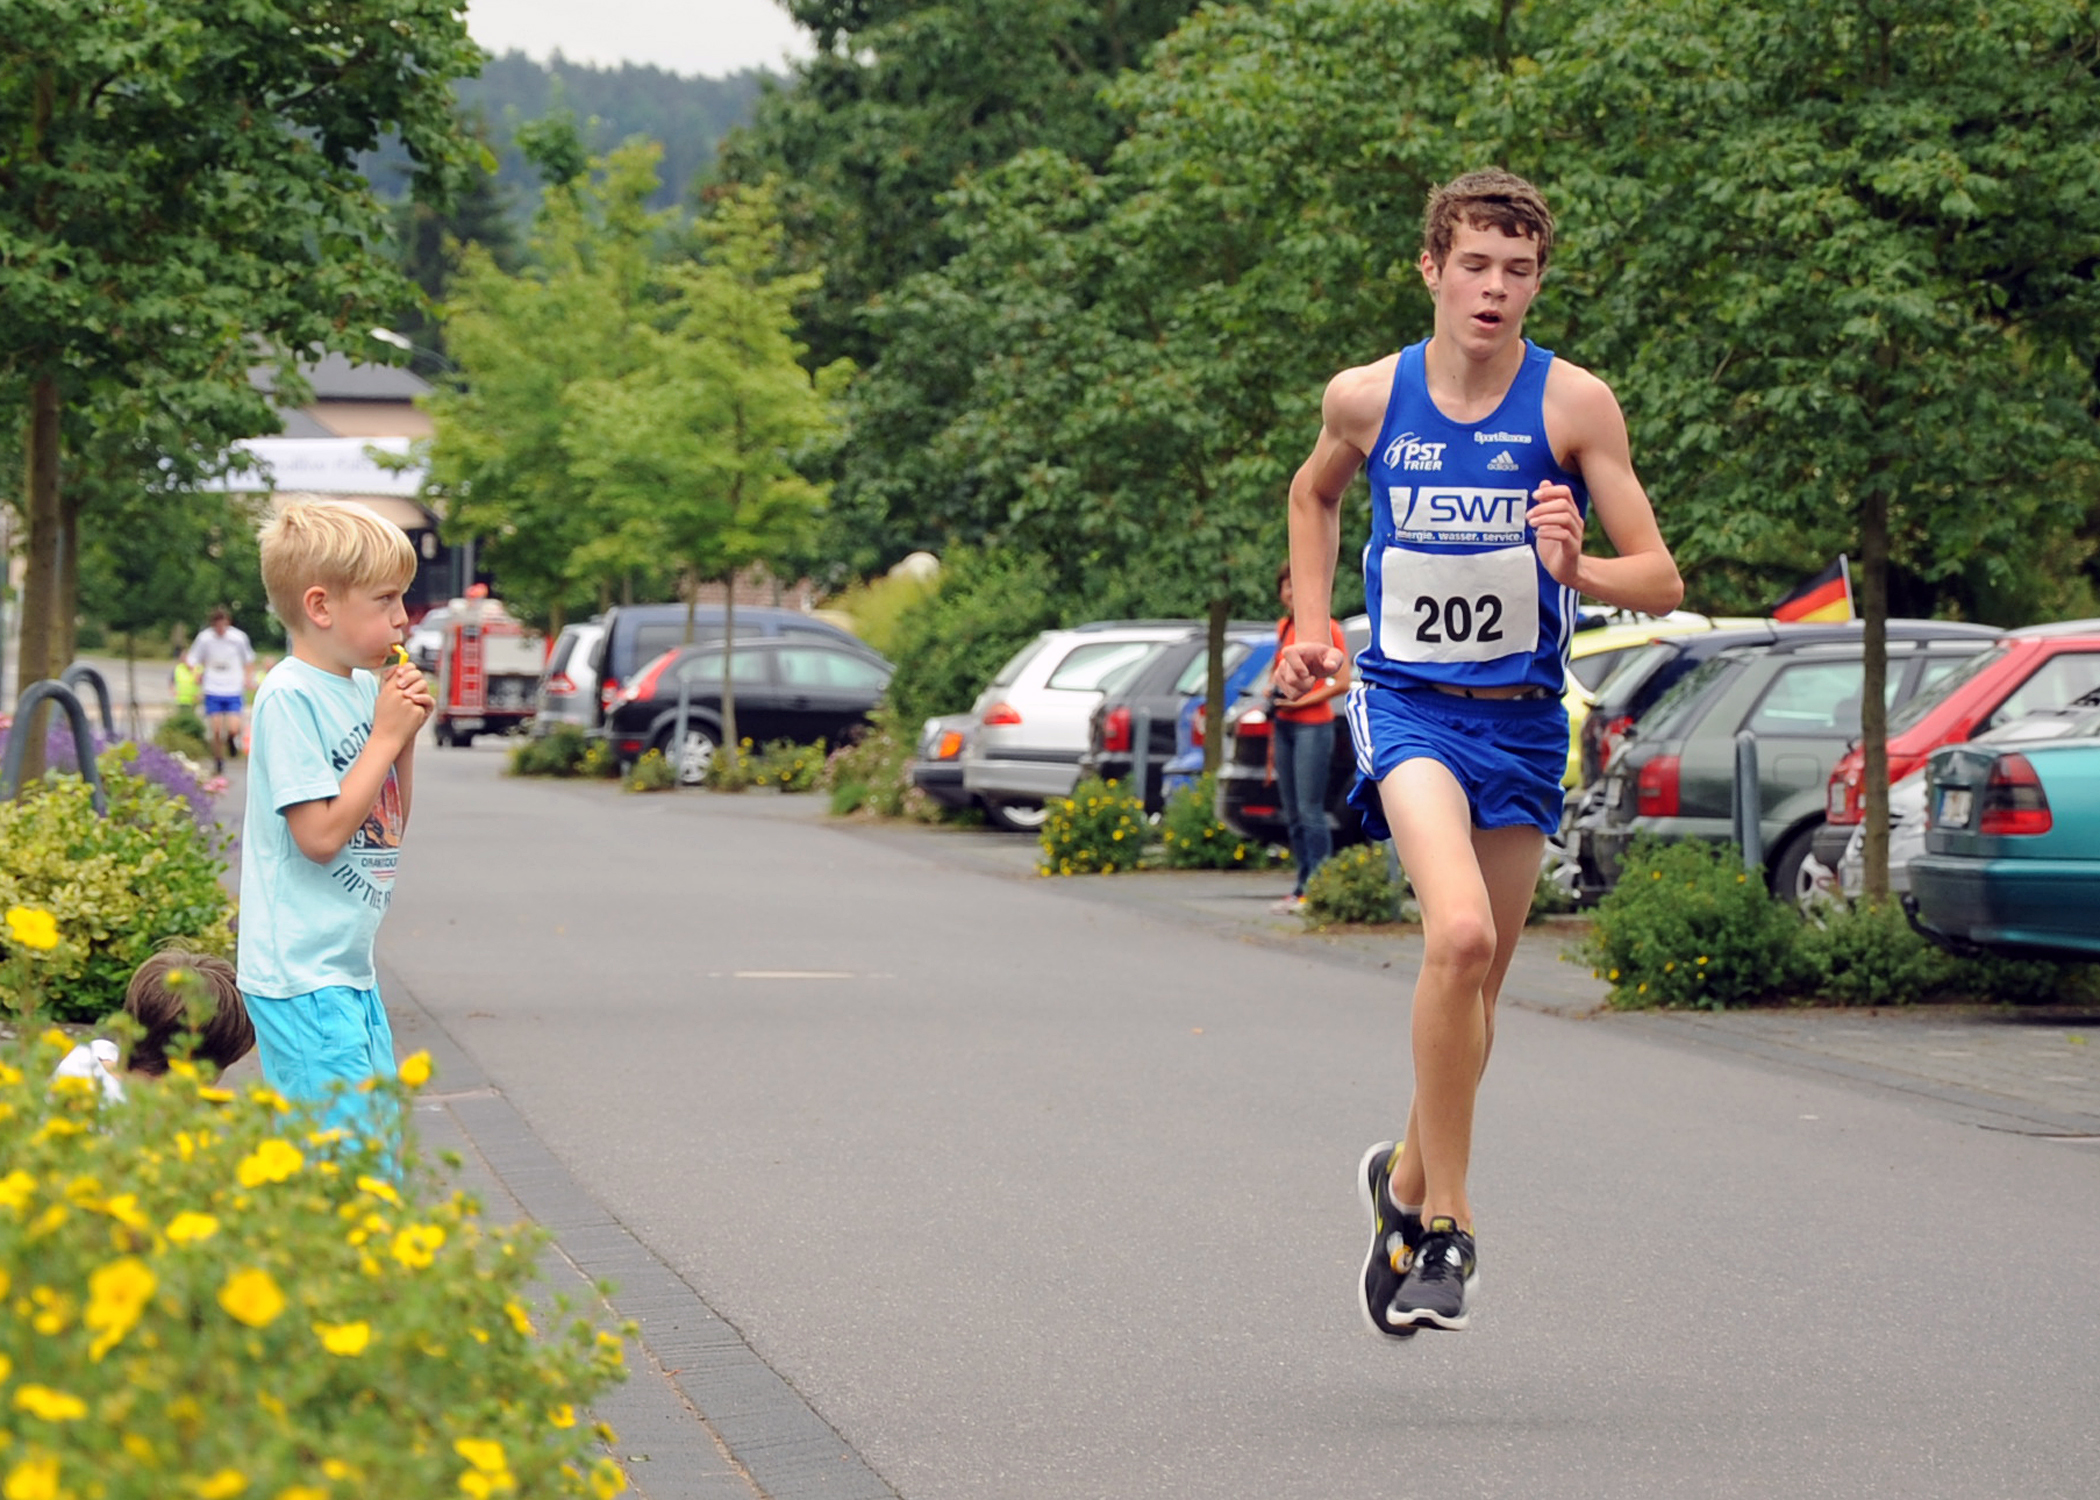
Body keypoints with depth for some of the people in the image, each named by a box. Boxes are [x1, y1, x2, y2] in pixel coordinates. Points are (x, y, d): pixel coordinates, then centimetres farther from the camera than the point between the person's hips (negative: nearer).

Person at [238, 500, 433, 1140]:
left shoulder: (363, 686, 11)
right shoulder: (291, 696, -15)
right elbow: (321, 834, -20)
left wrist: (406, 736, 4)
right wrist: (386, 735, -13)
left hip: (350, 968, 9)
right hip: (302, 974, -9)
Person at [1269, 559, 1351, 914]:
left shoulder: (1326, 628, -6)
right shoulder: (1284, 627, 15)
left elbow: (1342, 682, -10)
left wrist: (1302, 701, -14)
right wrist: (1274, 695, 11)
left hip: (1313, 725, -7)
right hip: (1285, 725, 7)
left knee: (1310, 811, -11)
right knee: (1292, 814, 6)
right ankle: (1301, 887, 9)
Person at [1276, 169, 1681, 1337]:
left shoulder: (1574, 404, -8)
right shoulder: (1367, 398, -3)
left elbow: (1661, 582, -8)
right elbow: (1316, 494, 21)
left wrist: (1573, 569, -28)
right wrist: (1313, 623, 11)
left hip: (1523, 723, 2)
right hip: (1407, 705, -2)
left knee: (1475, 987, 12)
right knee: (1461, 934, -25)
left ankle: (1407, 1180, 39)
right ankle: (1447, 1224, -15)